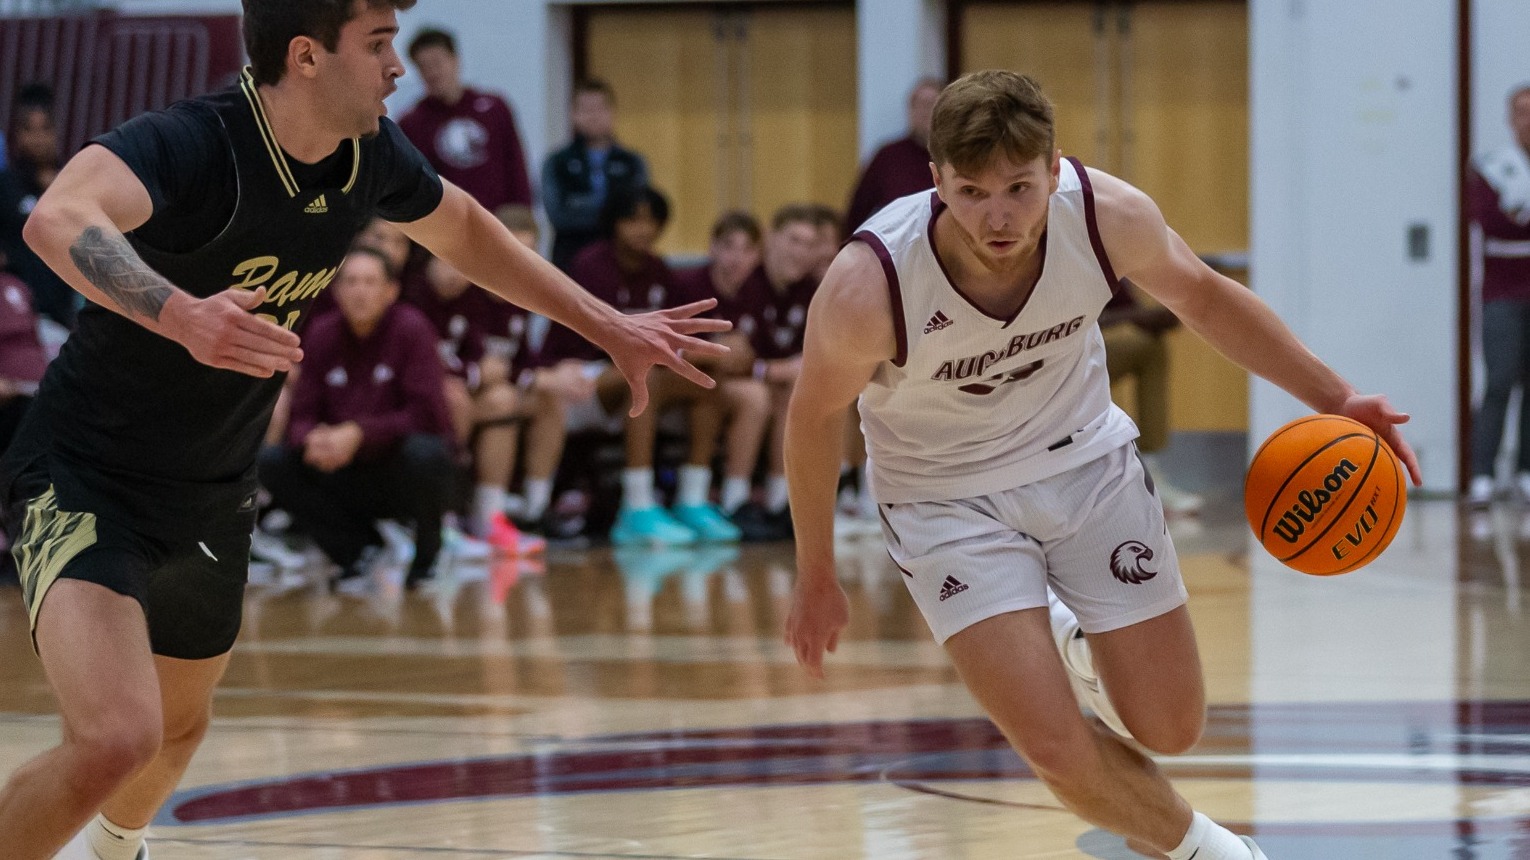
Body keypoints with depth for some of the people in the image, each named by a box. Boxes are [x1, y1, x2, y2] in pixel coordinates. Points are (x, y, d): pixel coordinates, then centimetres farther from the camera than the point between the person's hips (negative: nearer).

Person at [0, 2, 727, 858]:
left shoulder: (369, 153, -6)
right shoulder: (192, 144, -28)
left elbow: (463, 228, 17)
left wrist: (610, 327, 16)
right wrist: (179, 314, -63)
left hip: (211, 498, 8)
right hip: (86, 479, -8)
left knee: (179, 729, 27)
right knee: (117, 738, -28)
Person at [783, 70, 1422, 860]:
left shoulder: (1107, 215, -25)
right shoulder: (869, 285, -33)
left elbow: (1200, 296, -1)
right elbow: (814, 417, -12)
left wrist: (1331, 397, -3)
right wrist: (816, 577, -1)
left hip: (1085, 462, 3)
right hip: (949, 499, -3)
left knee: (1171, 729, 4)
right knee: (1059, 754, -15)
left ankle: (1073, 649, 40)